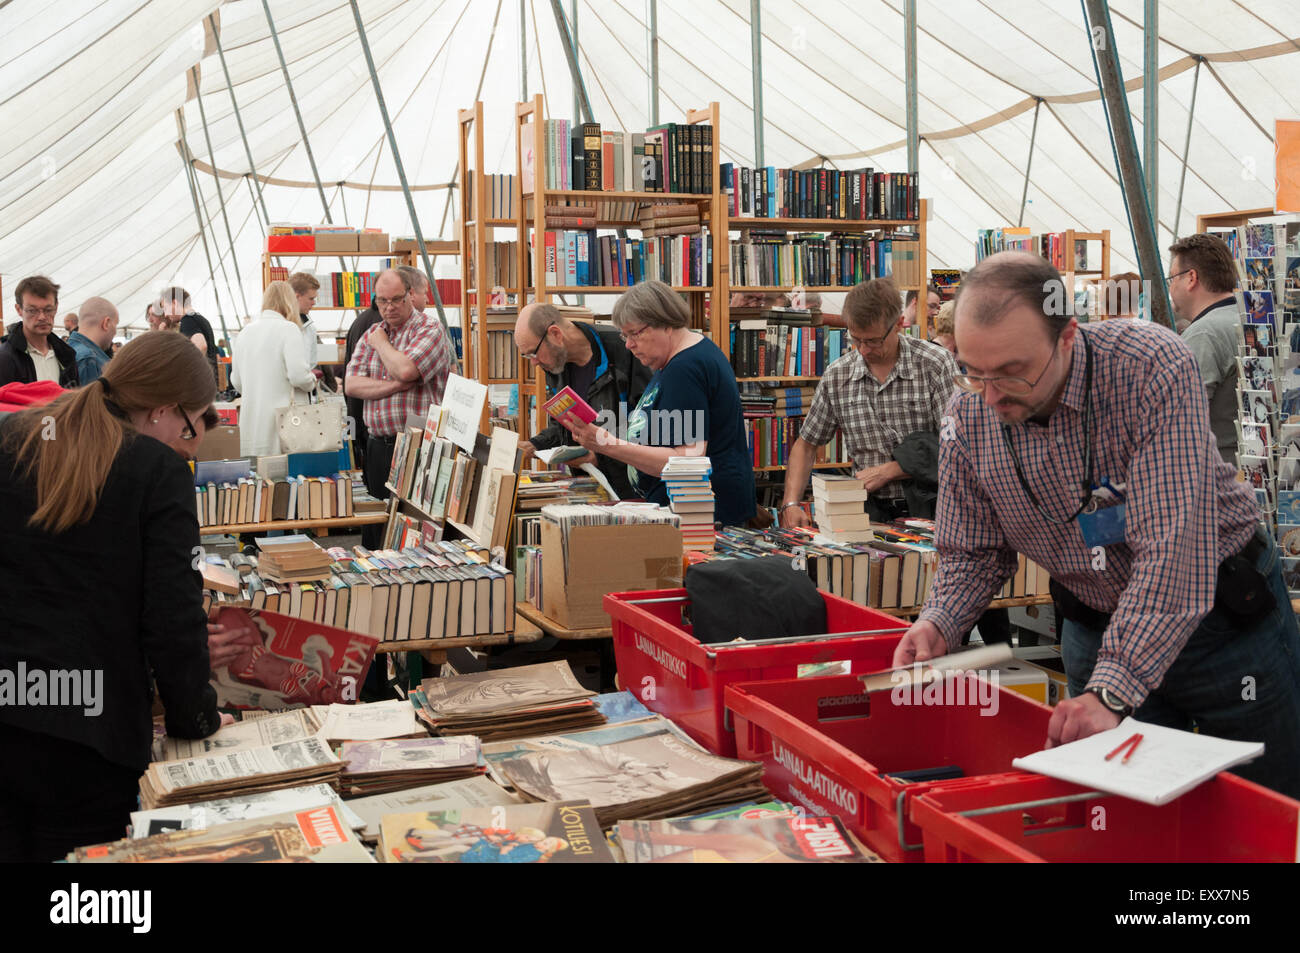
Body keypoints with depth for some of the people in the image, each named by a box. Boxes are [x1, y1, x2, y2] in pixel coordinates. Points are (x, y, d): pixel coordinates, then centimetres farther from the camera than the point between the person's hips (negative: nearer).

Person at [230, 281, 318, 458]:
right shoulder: (288, 329, -7)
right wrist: (312, 380, 5)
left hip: (251, 424, 5)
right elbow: (298, 375, -15)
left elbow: (236, 381, 14)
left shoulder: (245, 332, 10)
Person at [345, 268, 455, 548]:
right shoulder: (371, 334, 16)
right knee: (375, 523, 10)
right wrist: (397, 385, -10)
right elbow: (351, 385, 4)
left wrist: (381, 343, -3)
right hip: (377, 446, 6)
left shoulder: (430, 330, -4)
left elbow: (406, 369, -22)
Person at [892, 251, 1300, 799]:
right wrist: (939, 622, -21)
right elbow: (973, 553, 0)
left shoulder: (1155, 368, -28)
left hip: (1228, 615, -2)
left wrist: (1111, 690, -39)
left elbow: (1171, 549, -34)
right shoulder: (967, 417, -14)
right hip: (1095, 627, 3)